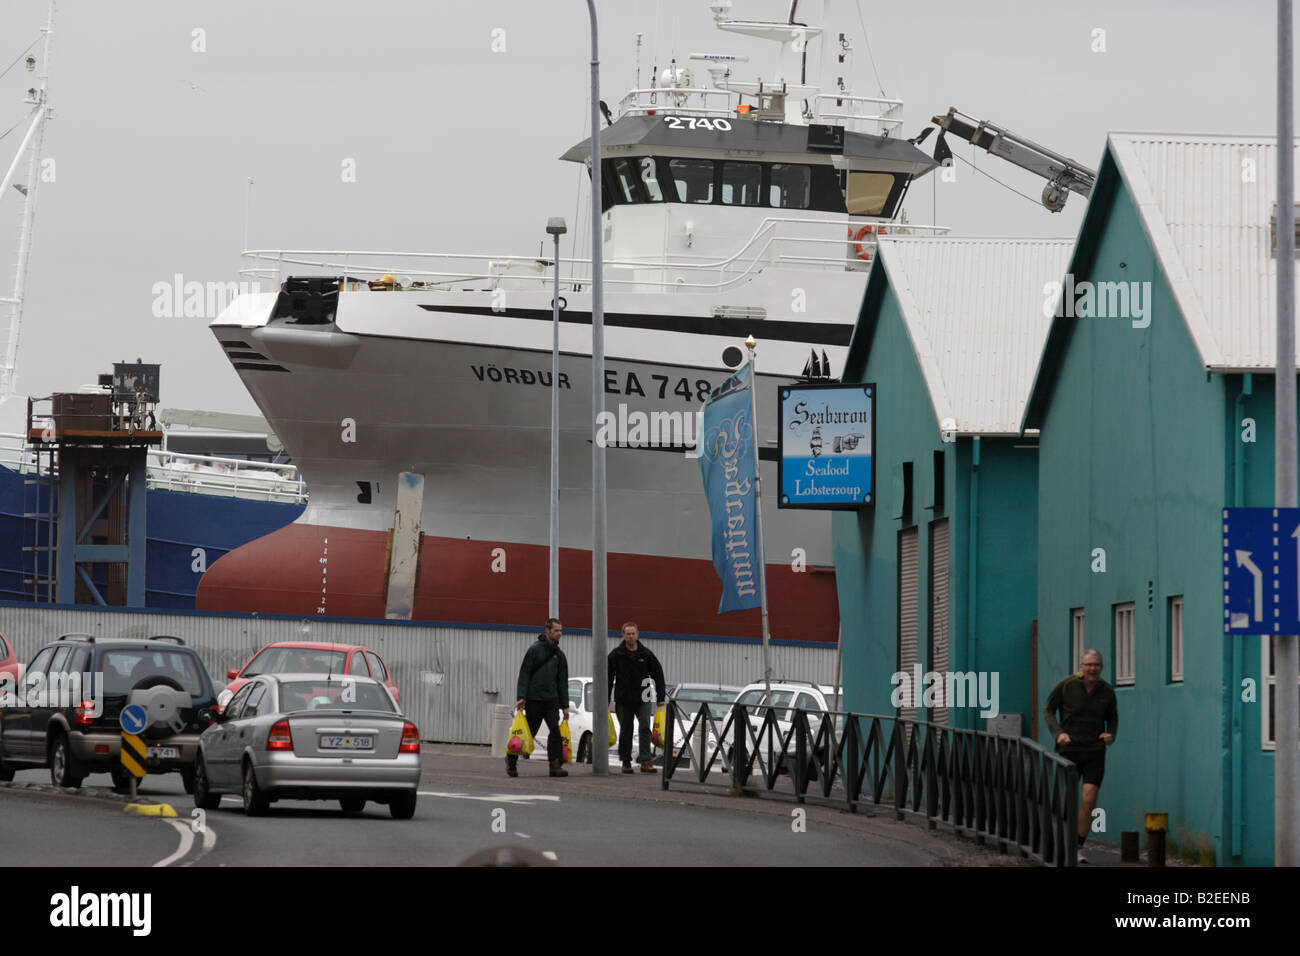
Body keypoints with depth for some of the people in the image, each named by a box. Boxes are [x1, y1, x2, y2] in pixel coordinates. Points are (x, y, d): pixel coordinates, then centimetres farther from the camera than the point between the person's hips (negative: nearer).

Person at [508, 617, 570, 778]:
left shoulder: (559, 654, 13)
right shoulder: (535, 649, -3)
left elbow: (562, 681, 16)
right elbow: (524, 674, -6)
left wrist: (565, 705, 12)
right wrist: (521, 697, -15)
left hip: (551, 699, 4)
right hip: (534, 699, -4)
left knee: (555, 730, -12)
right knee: (528, 731, 3)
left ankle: (556, 765, -14)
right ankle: (511, 759, 24)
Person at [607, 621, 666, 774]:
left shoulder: (646, 654, 3)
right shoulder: (616, 655, 0)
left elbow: (658, 675, 9)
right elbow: (608, 679, 3)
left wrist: (660, 697, 5)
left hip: (642, 700, 0)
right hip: (623, 701, 0)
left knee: (645, 727, -14)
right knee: (626, 731, 6)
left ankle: (645, 761, -17)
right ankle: (626, 762, 17)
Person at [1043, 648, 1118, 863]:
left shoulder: (1106, 691, 0)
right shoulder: (1066, 686, -8)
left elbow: (1112, 718, 15)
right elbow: (1048, 711, 2)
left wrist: (1110, 735, -6)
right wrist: (1058, 733, -15)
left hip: (1095, 751, 1)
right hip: (1069, 750, -1)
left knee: (1089, 800, -12)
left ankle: (1079, 848, 0)